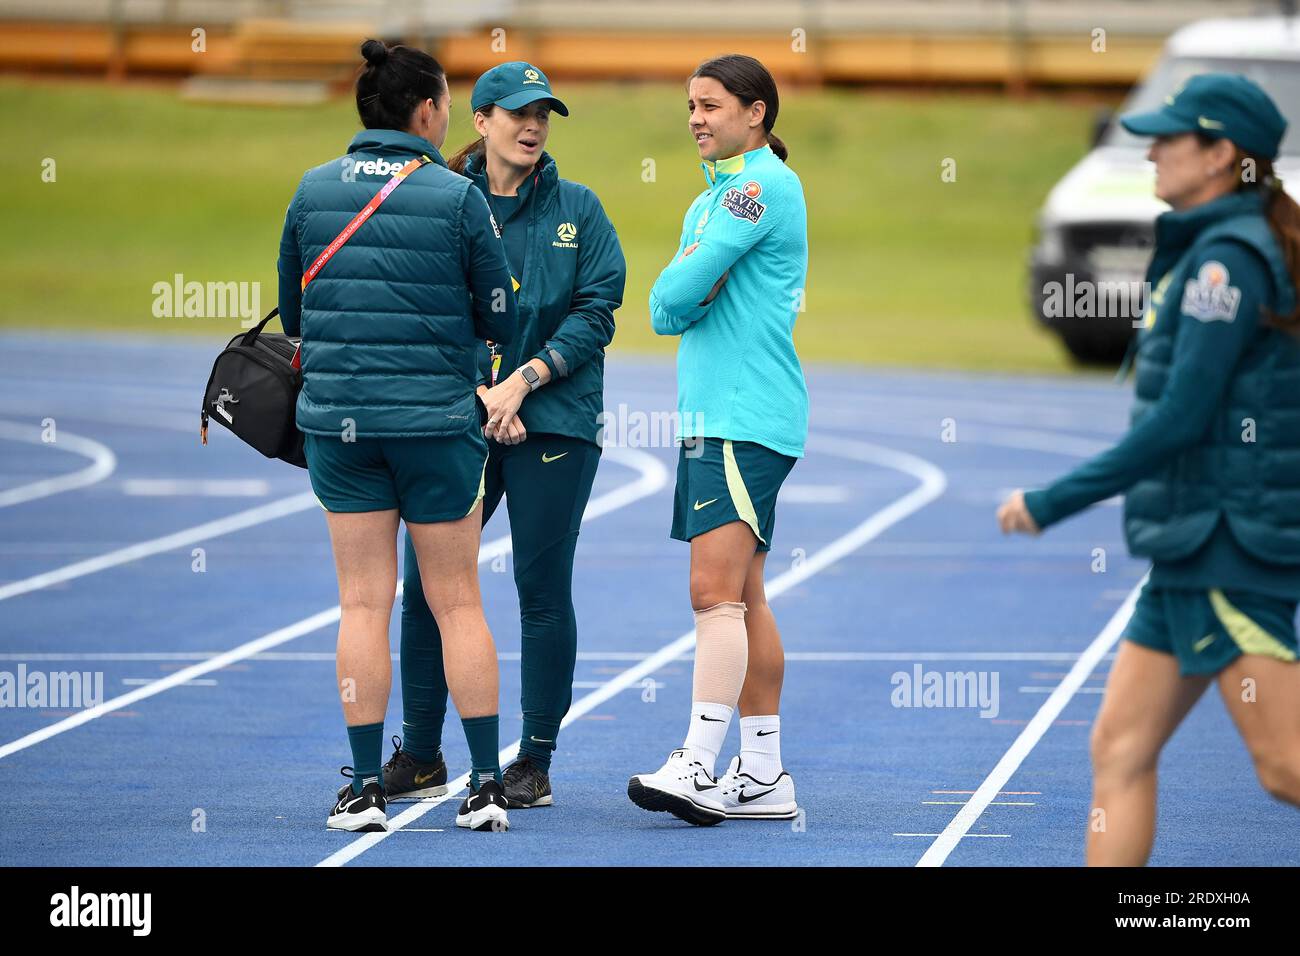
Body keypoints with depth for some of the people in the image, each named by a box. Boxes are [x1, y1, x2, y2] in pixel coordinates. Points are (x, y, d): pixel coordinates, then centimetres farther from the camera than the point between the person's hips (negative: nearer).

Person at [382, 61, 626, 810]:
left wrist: (523, 380, -12)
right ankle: (421, 757, 15)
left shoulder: (578, 210, 4)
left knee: (542, 591, 0)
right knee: (427, 586, 2)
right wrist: (476, 393, -9)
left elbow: (597, 310, -3)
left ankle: (536, 764, 7)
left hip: (553, 422, -1)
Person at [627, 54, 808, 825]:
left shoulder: (765, 184, -10)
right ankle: (764, 776, 11)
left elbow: (679, 291, -16)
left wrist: (688, 287, 4)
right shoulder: (710, 199, 21)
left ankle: (699, 767, -22)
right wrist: (691, 293, -7)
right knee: (743, 596, 9)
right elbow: (664, 310, 11)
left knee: (717, 591, -16)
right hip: (713, 413, 10)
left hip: (746, 420, -10)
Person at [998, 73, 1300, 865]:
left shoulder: (1227, 257, -15)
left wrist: (1051, 504, -14)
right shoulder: (1208, 249, 14)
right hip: (1195, 555, 10)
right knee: (1120, 748, 7)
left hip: (1229, 548, -10)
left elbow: (1179, 420, -20)